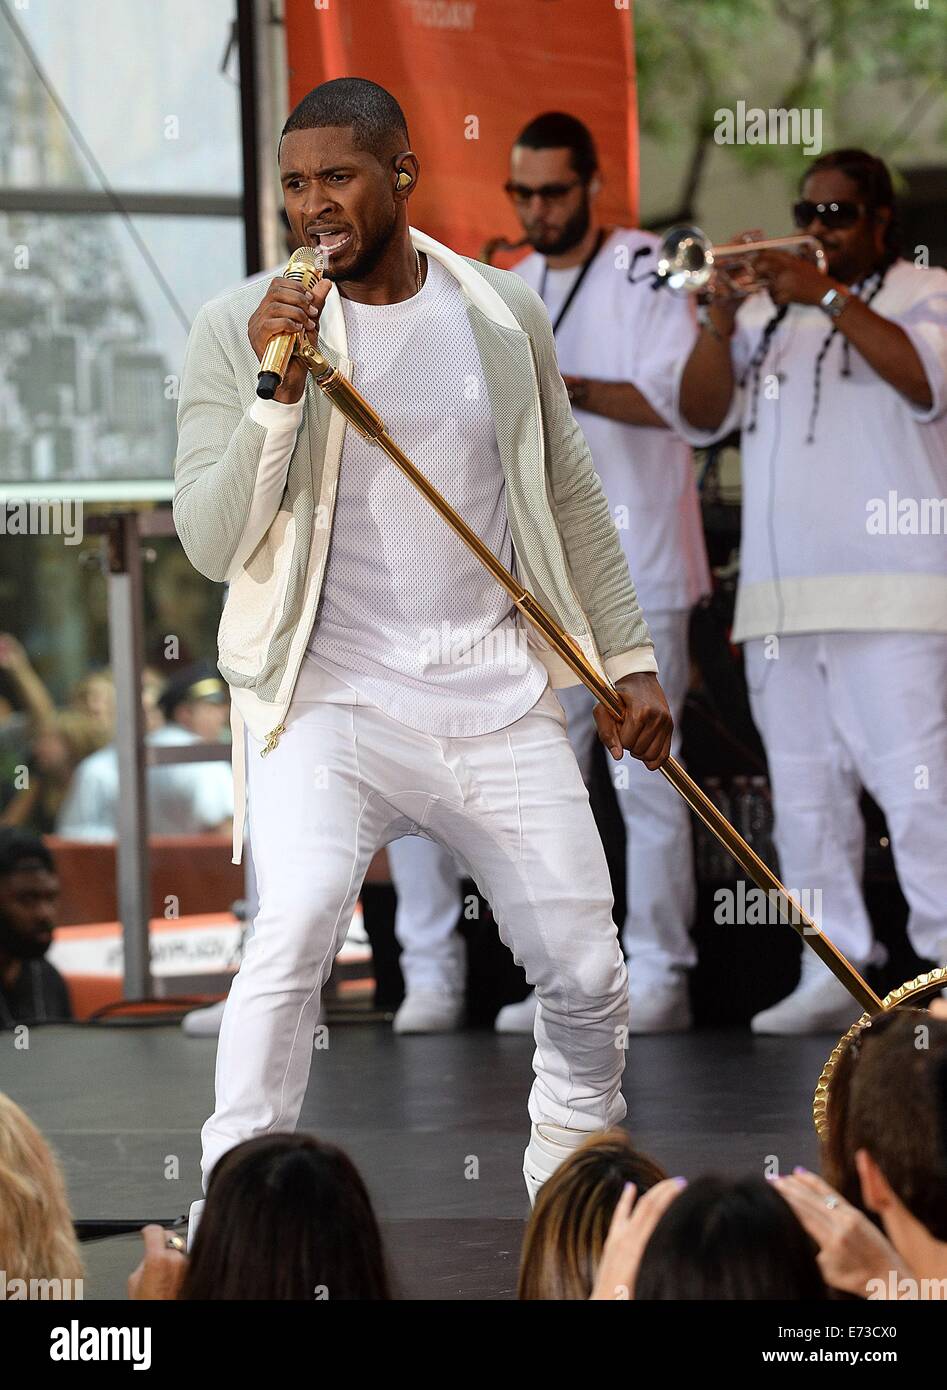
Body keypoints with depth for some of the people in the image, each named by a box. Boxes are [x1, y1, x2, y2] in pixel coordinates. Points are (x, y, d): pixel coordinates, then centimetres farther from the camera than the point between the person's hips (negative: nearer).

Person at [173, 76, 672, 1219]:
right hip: (328, 697, -3)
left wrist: (628, 657, 15)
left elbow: (569, 497, 17)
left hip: (499, 697, 3)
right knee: (297, 924, -28)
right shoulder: (238, 329, -3)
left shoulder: (502, 313, 7)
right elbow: (212, 544, -9)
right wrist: (278, 393, -20)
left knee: (588, 972, 4)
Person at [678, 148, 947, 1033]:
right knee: (805, 795, 5)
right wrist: (719, 323, -5)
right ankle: (831, 976, 8)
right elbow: (702, 417, 11)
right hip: (778, 599, 6)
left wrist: (827, 297, -16)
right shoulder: (770, 312, 20)